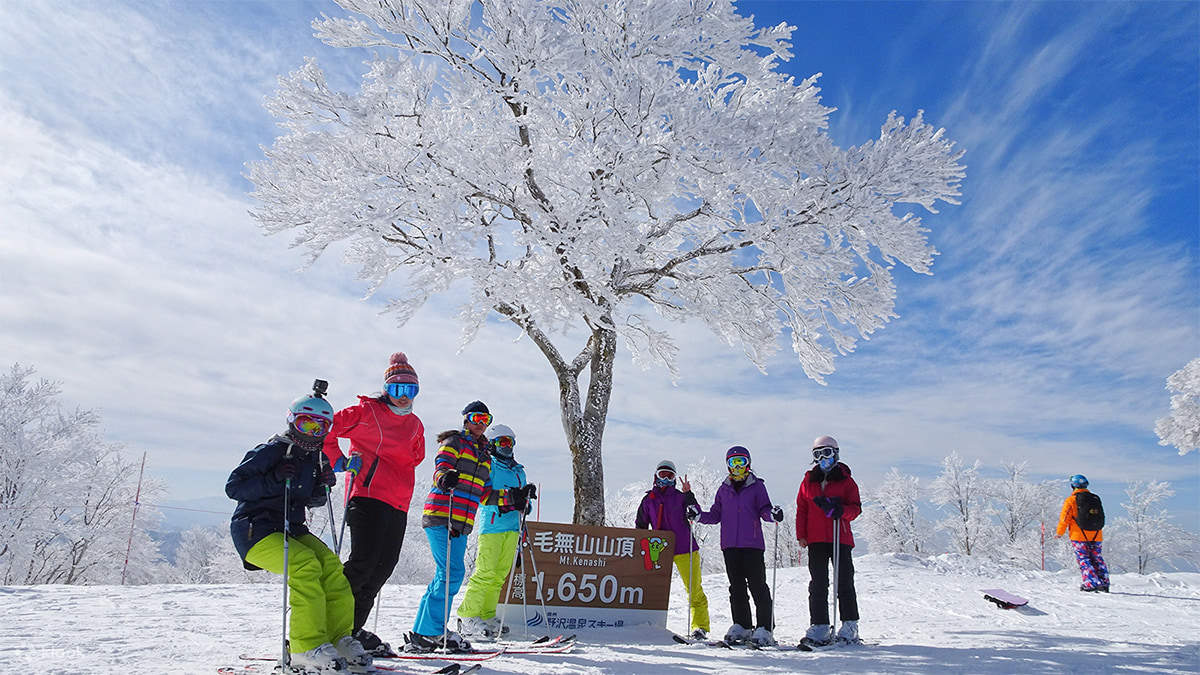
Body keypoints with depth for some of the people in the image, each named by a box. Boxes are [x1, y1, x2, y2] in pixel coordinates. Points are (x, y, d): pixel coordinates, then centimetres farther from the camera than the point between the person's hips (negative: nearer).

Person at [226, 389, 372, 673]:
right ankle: (307, 647, -25)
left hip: (291, 529, 7)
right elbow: (233, 487, -13)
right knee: (304, 564, -28)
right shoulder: (271, 451, -9)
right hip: (254, 530, -7)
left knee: (330, 563, -16)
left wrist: (322, 486, -1)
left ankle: (339, 638, -10)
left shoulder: (312, 458, 12)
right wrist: (274, 480, -25)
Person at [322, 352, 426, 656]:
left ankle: (353, 627, 17)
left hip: (398, 505, 6)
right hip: (368, 496, -6)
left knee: (384, 566, 5)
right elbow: (327, 429, 0)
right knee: (364, 560, -16)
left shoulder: (415, 424, 17)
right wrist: (339, 462, -5)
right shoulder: (367, 411, 0)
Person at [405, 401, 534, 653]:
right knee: (452, 573, -14)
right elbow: (440, 468, -13)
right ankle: (428, 633, -8)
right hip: (440, 515, -7)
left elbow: (484, 495, 24)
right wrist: (445, 477, -36)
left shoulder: (485, 455, 24)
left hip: (462, 523, 8)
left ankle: (424, 633, 15)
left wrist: (515, 496, 21)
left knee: (446, 575, 7)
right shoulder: (454, 441, 3)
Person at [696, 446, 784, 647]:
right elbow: (716, 515, 15)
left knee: (758, 586, -5)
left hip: (752, 544, -4)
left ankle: (764, 628, 1)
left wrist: (772, 514, -22)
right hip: (730, 545, 4)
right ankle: (741, 626, 18)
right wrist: (699, 516, 0)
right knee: (736, 587, 9)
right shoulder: (724, 489, 15)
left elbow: (764, 510, -1)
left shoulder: (757, 486, 5)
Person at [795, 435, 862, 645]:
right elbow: (801, 509, 13)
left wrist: (841, 511, -21)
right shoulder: (808, 481, 13)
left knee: (844, 582, 0)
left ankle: (850, 626, 10)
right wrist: (801, 534, 4)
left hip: (840, 538, -2)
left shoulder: (846, 480, 5)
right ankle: (819, 626, 7)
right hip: (816, 539, 3)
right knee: (818, 584, 3)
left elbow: (856, 507, 0)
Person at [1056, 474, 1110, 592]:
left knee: (1083, 559, 1)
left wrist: (1059, 533, 6)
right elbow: (1101, 518, 16)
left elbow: (1064, 519, -5)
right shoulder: (1096, 499, 7)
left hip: (1079, 537, -5)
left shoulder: (1071, 500, -7)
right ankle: (1104, 583, 12)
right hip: (1096, 536, 5)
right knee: (1097, 559, 15)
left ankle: (1091, 583, -8)